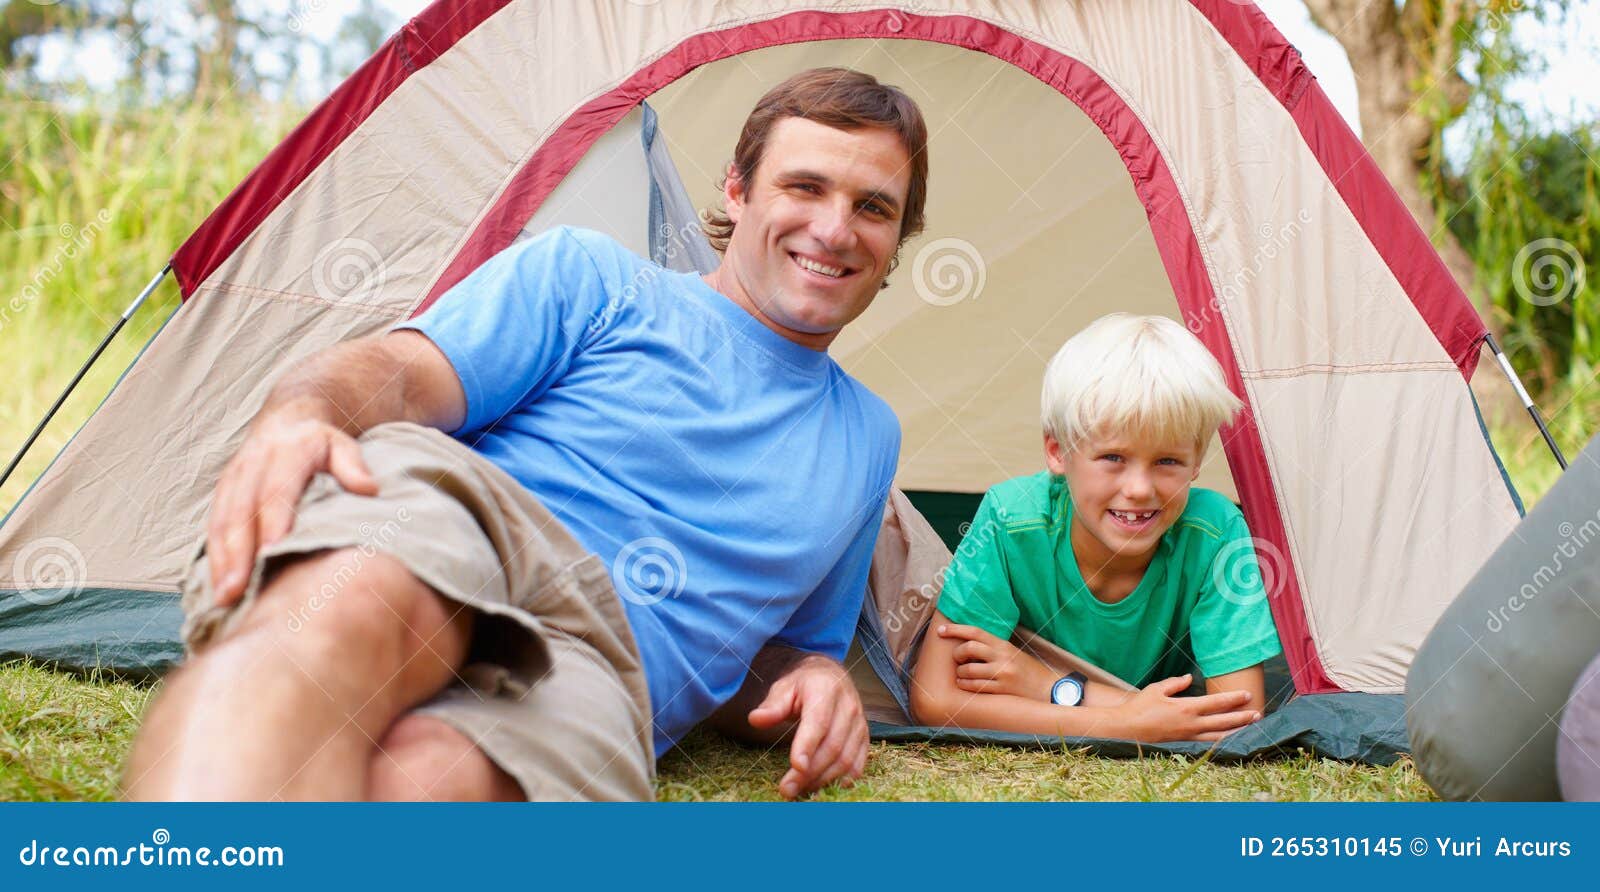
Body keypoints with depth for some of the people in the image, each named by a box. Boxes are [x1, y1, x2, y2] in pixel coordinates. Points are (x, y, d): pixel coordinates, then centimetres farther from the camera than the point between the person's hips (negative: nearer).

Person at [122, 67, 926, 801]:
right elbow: (394, 370, 2)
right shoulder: (589, 278, 16)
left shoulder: (866, 437, 30)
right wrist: (299, 416, -24)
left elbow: (793, 642, 38)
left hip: (592, 666, 3)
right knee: (345, 608, -45)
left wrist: (816, 681, 11)